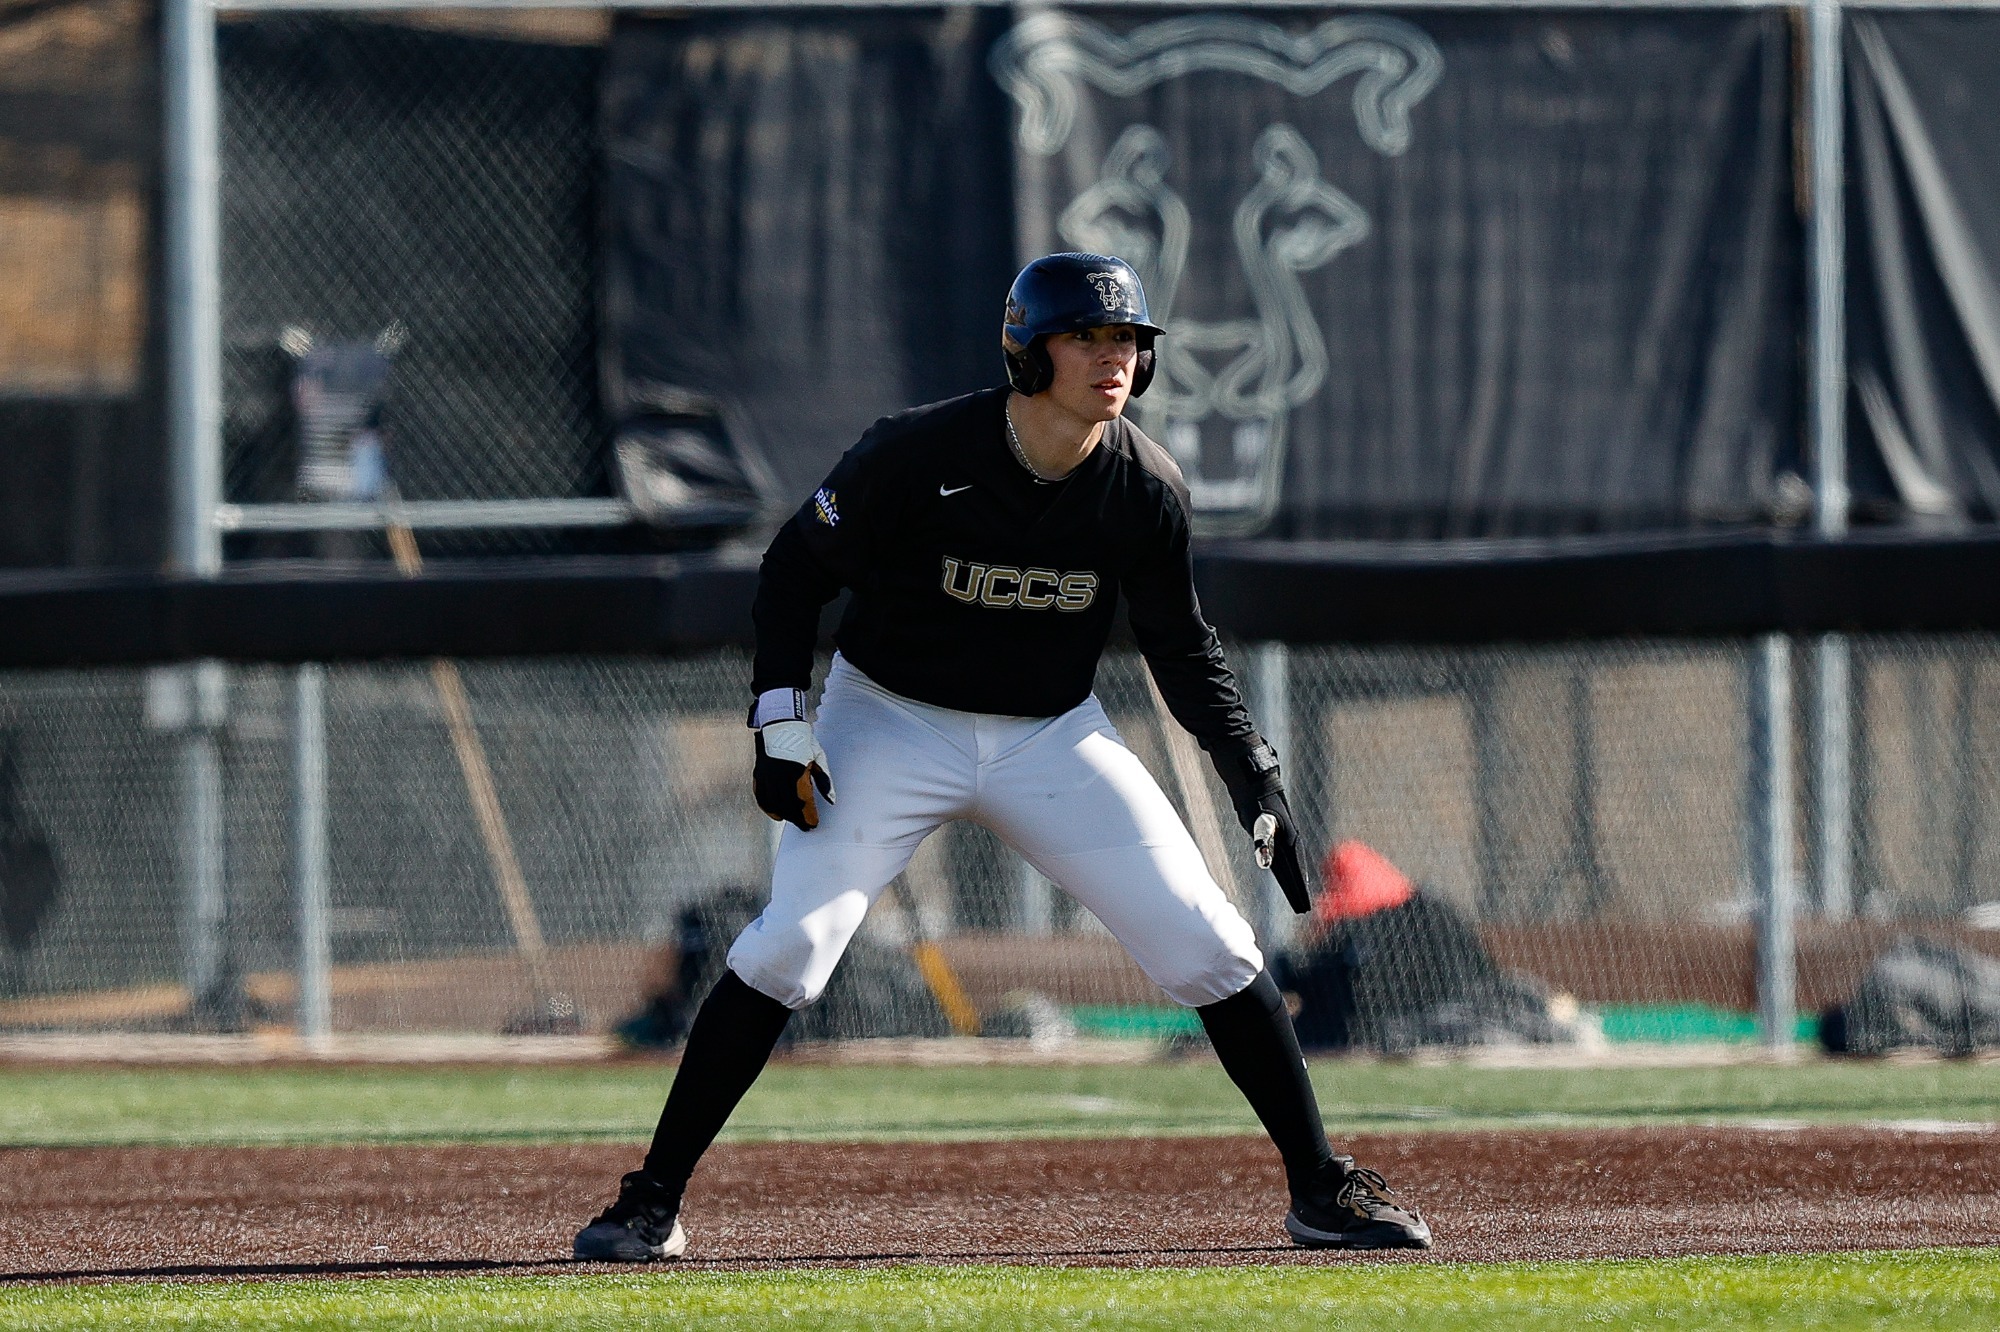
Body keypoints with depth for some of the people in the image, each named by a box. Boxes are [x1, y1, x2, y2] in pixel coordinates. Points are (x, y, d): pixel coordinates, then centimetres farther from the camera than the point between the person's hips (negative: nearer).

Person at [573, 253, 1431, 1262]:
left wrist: (1250, 765, -7)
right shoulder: (919, 454, -22)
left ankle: (1321, 1188, 8)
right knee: (791, 942, -18)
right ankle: (651, 1204, -10)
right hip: (892, 724, -3)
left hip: (1053, 739, 3)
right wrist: (782, 726, -17)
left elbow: (1181, 646, 4)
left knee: (1208, 943, -5)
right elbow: (797, 568, -9)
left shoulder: (1146, 488, -12)